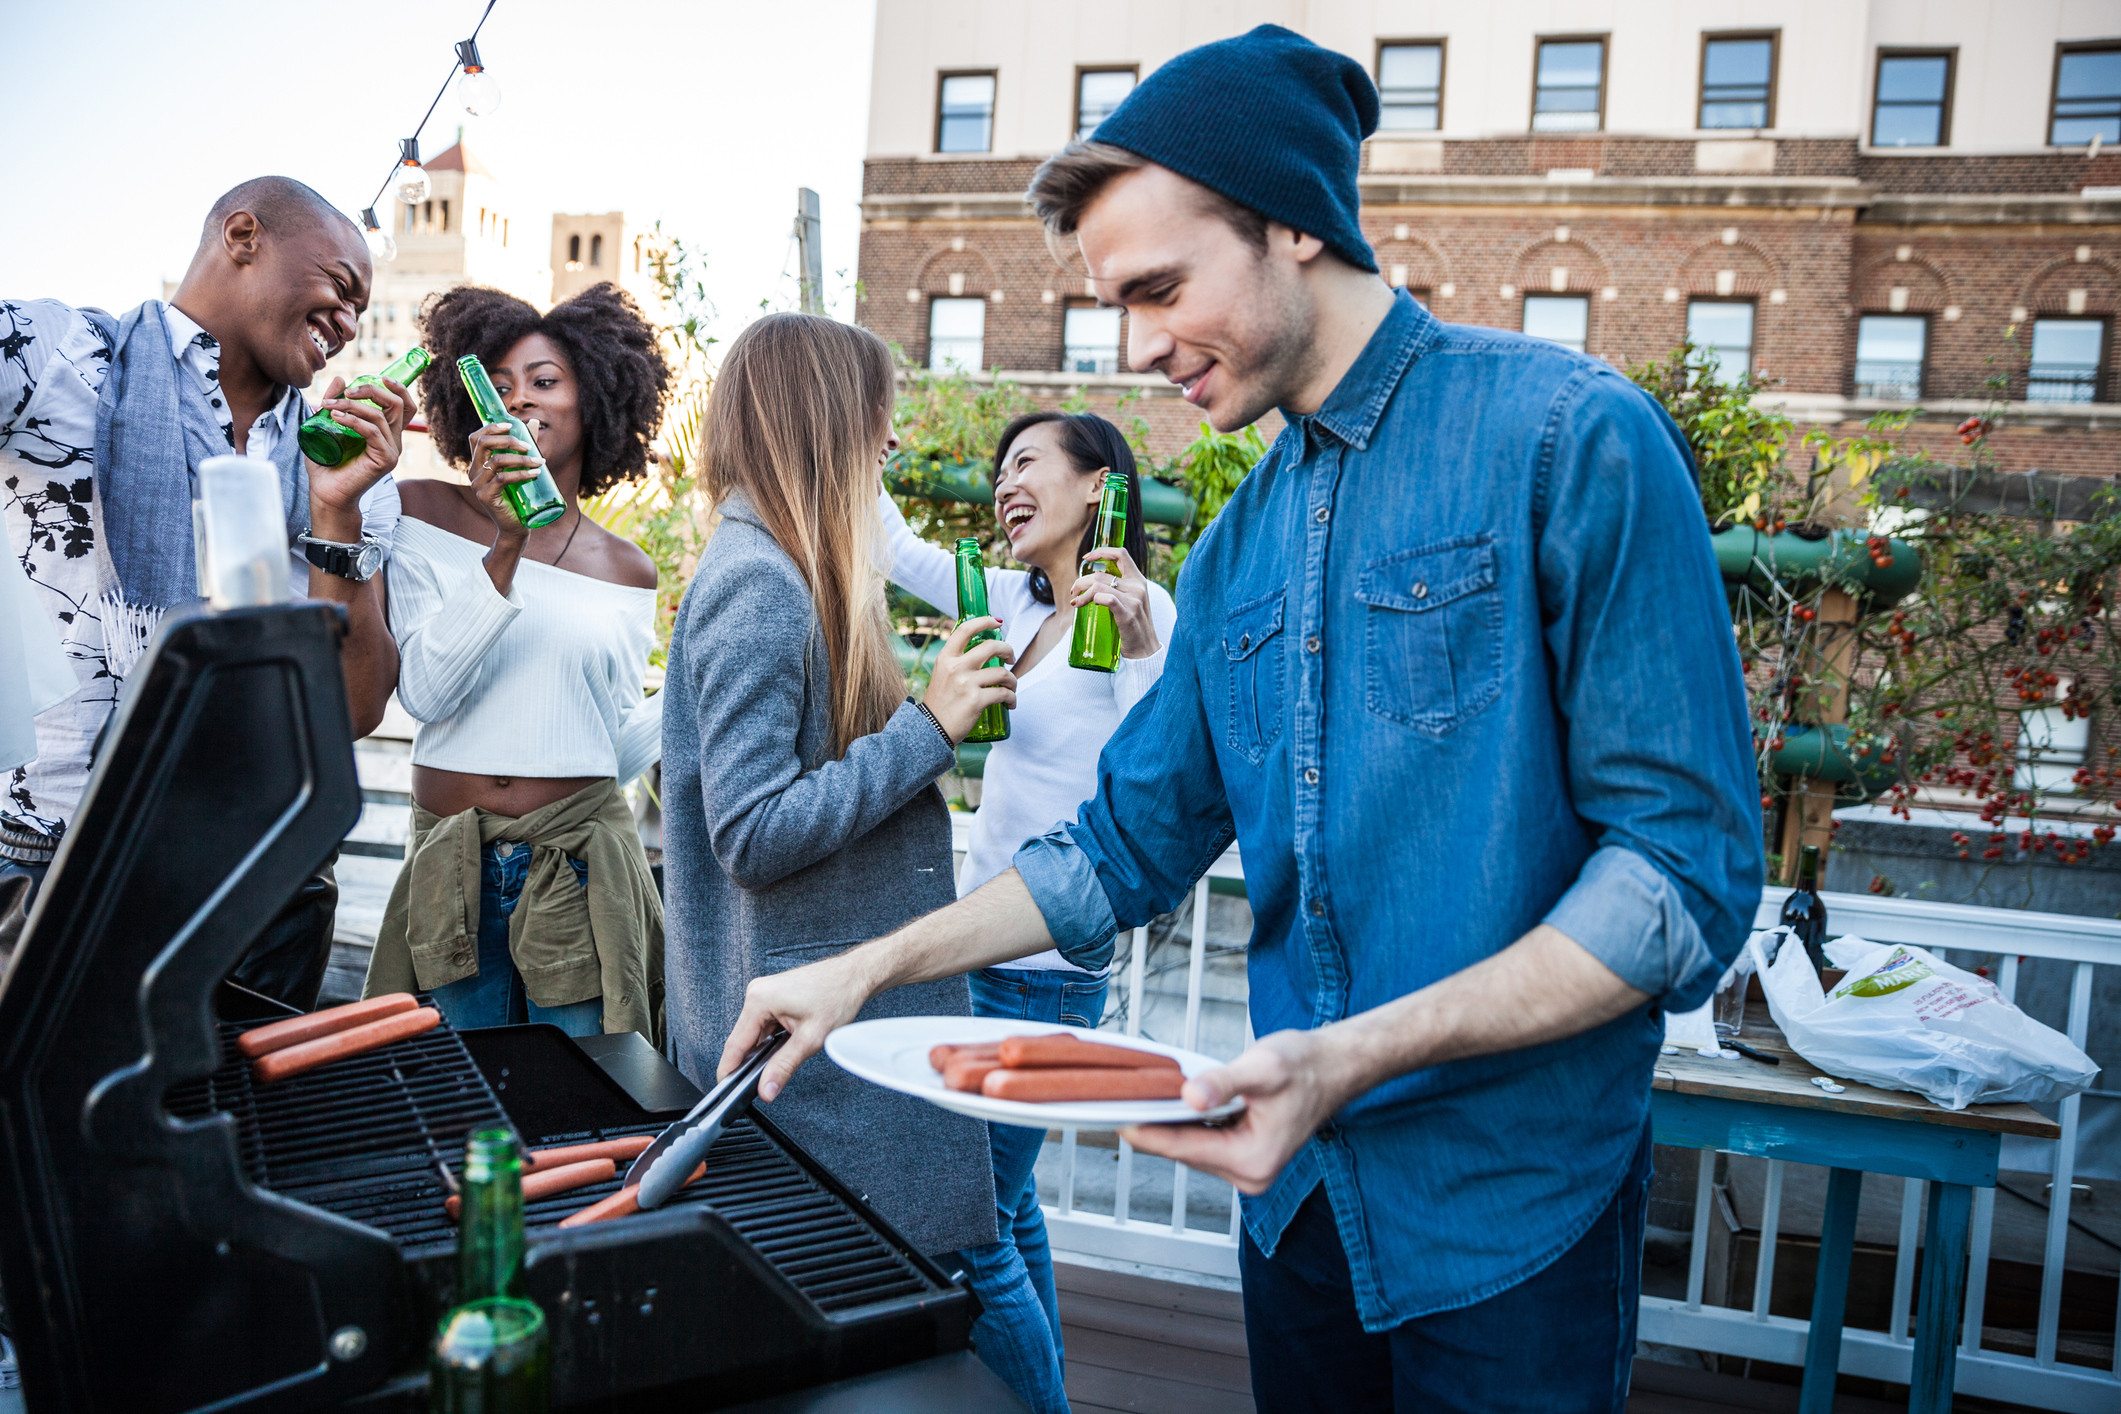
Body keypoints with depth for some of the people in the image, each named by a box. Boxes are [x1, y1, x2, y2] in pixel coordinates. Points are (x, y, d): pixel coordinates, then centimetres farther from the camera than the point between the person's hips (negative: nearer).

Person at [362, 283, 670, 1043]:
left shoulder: (627, 572, 7)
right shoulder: (427, 516, 2)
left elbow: (617, 745, 7)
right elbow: (424, 693, -10)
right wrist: (504, 547, -17)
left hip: (579, 865, 1)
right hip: (453, 863, 0)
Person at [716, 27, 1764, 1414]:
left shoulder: (1570, 438, -14)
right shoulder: (1240, 548, 7)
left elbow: (1687, 867, -18)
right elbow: (1129, 845, 13)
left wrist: (1359, 1052, -26)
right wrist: (871, 966, 6)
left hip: (1509, 1197, -6)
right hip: (1301, 1183, 6)